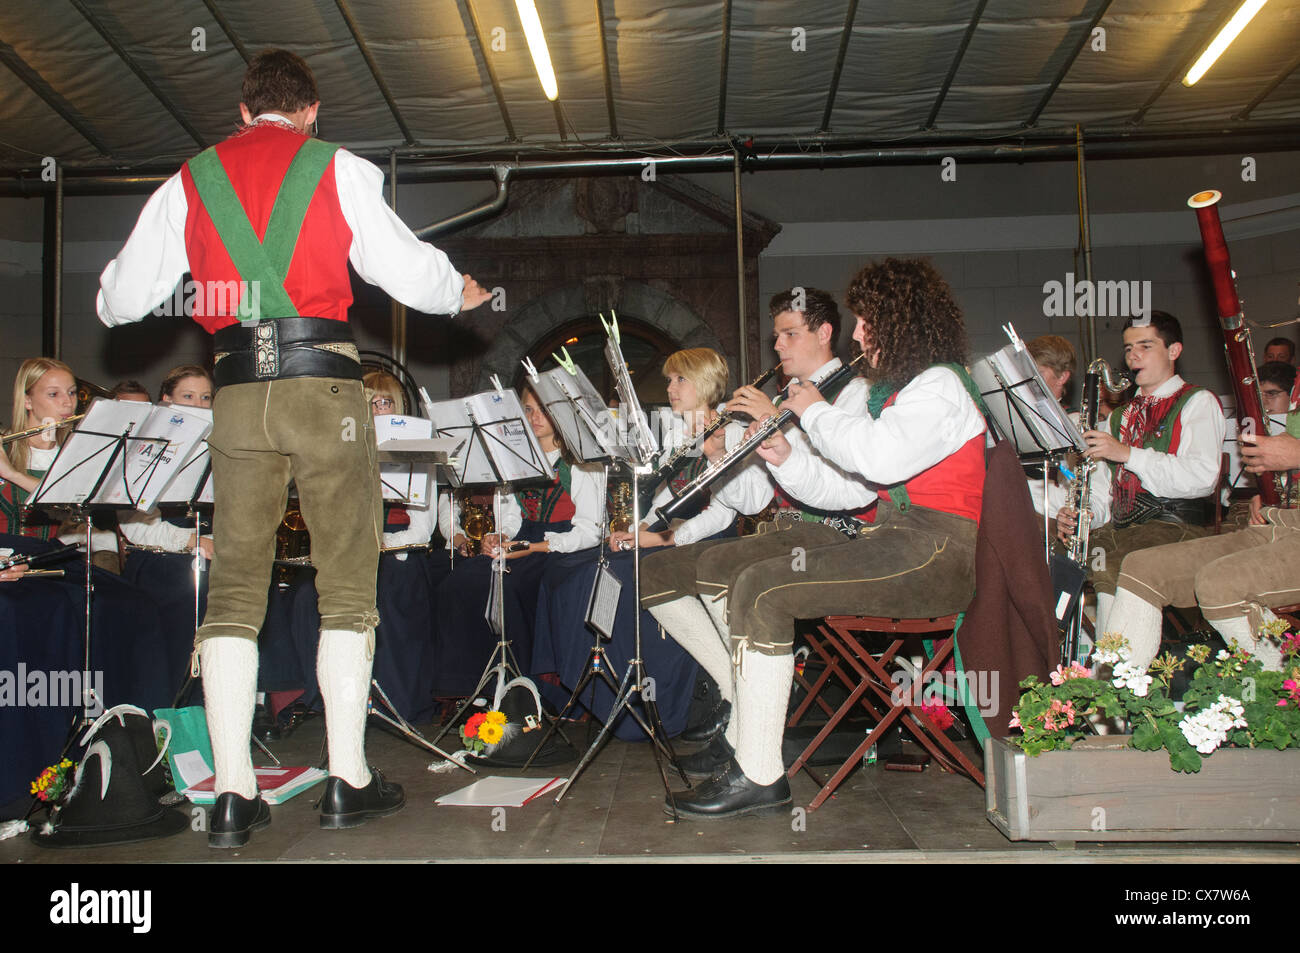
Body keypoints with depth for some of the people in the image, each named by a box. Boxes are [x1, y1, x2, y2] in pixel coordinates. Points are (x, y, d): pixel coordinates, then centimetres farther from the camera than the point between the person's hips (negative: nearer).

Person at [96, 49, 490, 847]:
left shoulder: (190, 183, 14)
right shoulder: (338, 170, 7)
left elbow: (119, 301, 14)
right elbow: (408, 272, 3)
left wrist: (112, 288, 38)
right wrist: (463, 293, 24)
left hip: (239, 393, 3)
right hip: (324, 384, -2)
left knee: (234, 587, 6)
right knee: (347, 585, 5)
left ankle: (233, 794, 6)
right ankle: (348, 781, 8)